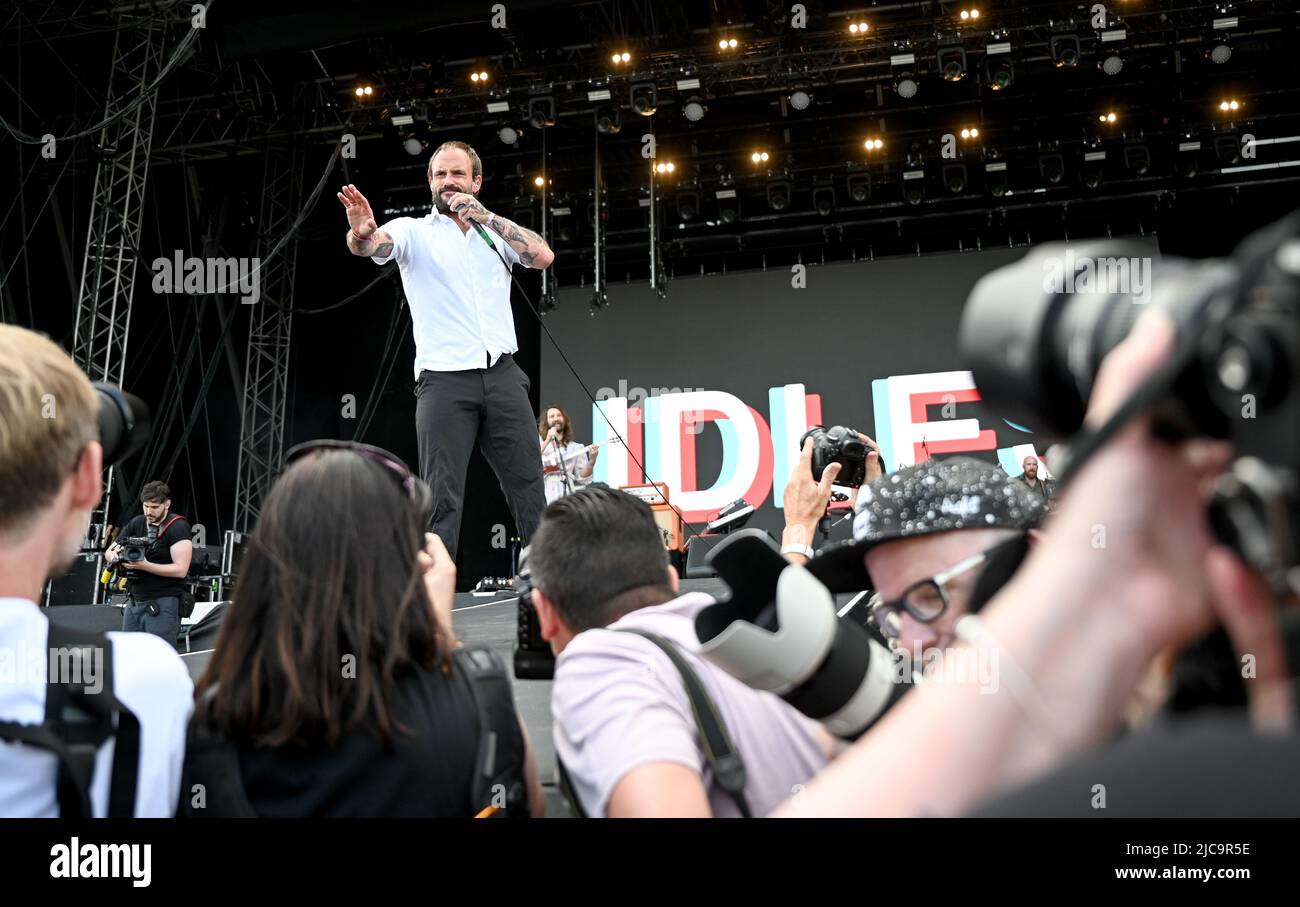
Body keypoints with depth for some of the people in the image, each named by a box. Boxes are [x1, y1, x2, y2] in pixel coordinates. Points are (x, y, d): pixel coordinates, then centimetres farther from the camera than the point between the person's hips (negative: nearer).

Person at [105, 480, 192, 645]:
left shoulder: (178, 527, -8)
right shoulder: (137, 523, 12)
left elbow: (180, 569, -15)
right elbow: (108, 553, 12)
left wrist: (144, 565, -24)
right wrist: (115, 555, -13)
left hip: (162, 604, -7)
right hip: (134, 602, 7)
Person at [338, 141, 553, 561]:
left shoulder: (497, 232, 17)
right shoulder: (414, 230, 9)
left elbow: (543, 256, -1)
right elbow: (377, 244, -13)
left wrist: (485, 216, -6)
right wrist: (362, 234, -37)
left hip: (503, 375, 3)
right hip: (444, 381, -3)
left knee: (528, 484, 3)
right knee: (441, 495, -6)